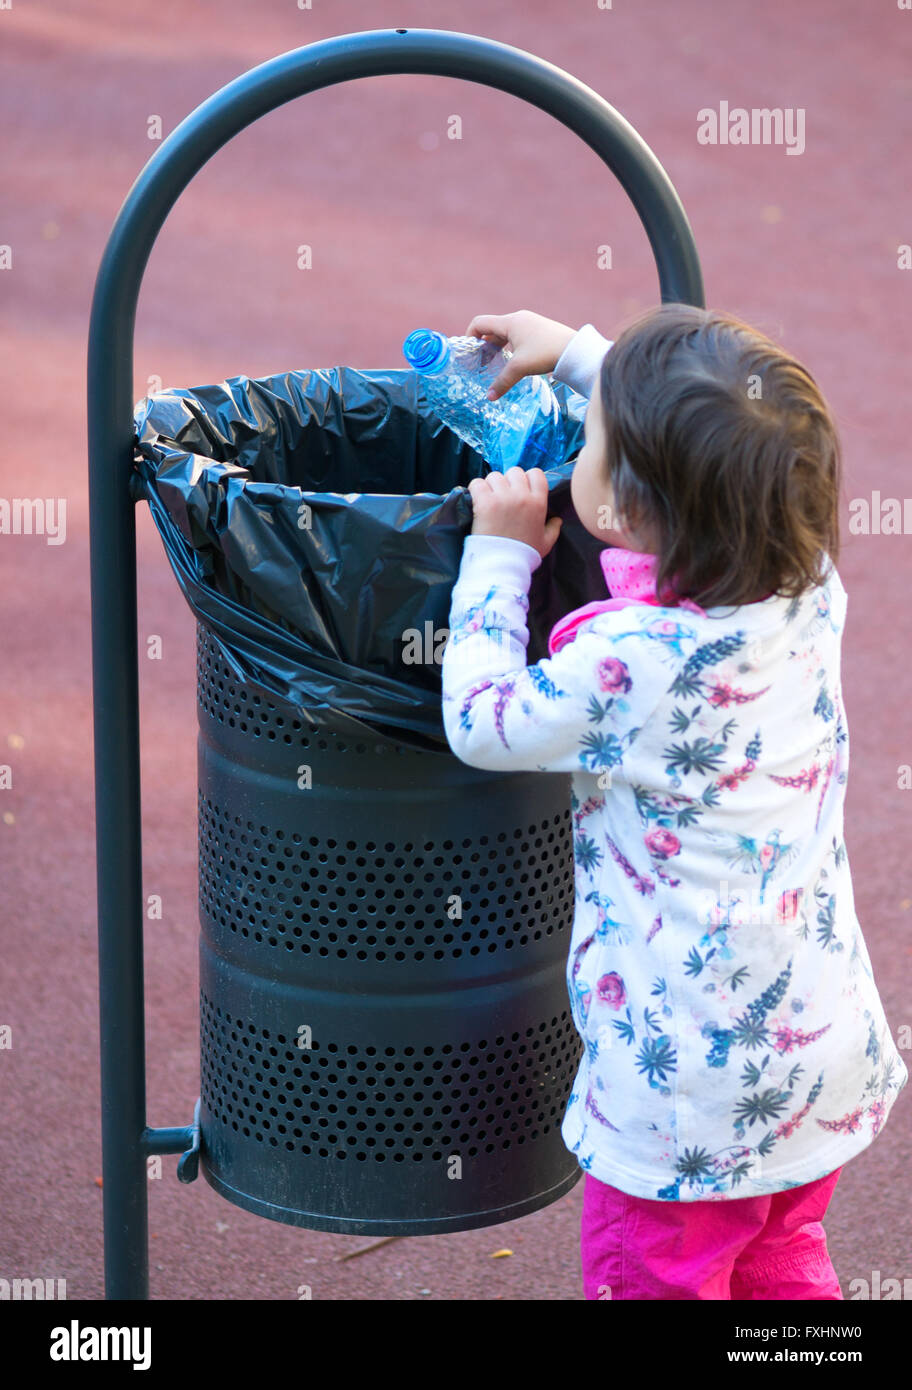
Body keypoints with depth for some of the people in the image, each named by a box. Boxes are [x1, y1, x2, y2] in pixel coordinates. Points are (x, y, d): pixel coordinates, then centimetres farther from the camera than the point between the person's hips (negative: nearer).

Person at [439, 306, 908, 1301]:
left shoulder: (631, 665, -28)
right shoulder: (808, 588, -8)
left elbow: (481, 722, -10)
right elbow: (728, 454, 14)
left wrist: (499, 553, -1)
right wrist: (574, 353, 22)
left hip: (687, 1096, -7)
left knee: (651, 1282, 12)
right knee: (780, 1273, 25)